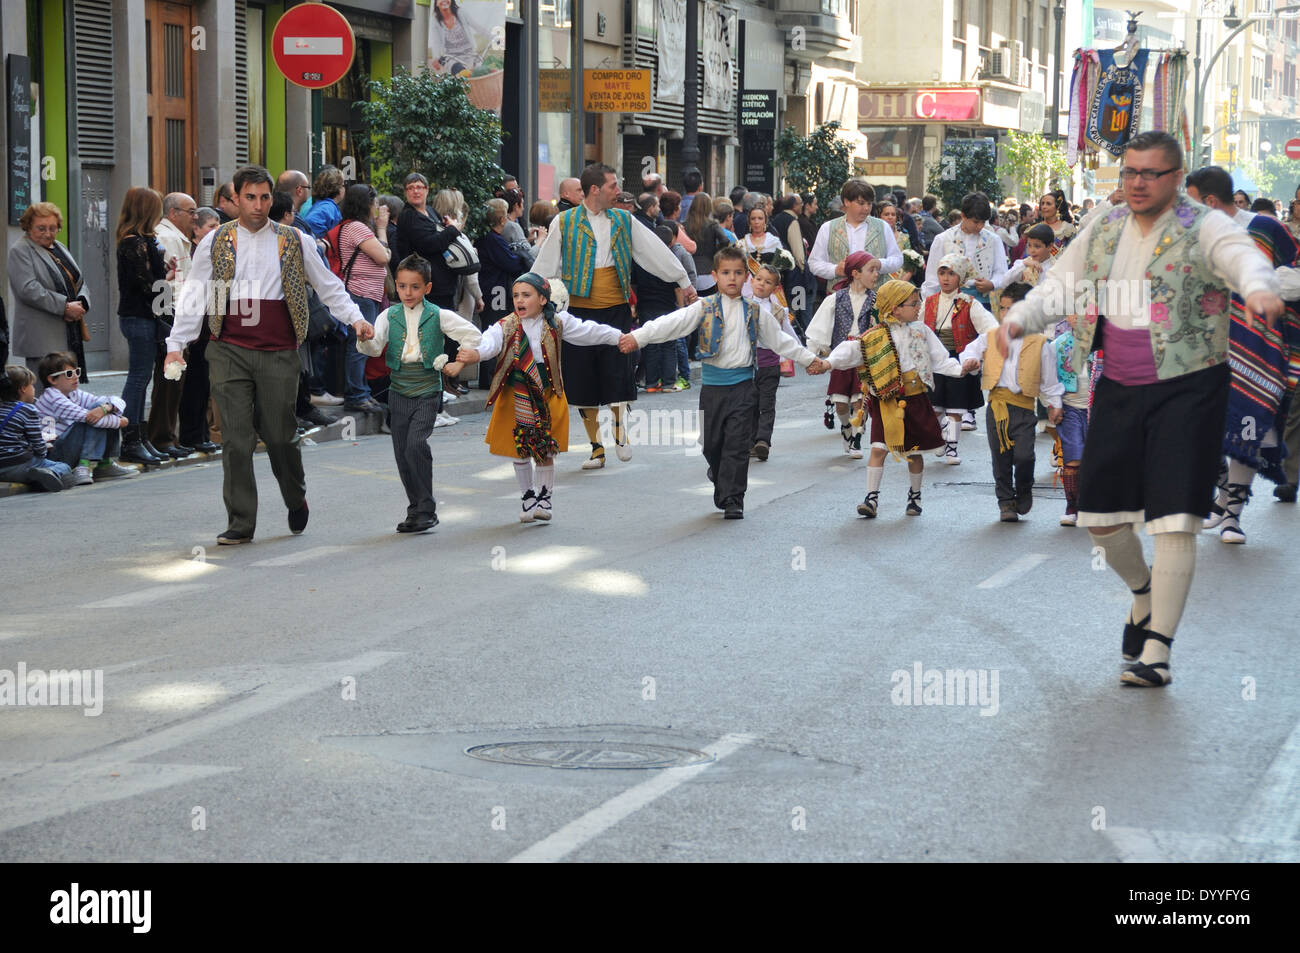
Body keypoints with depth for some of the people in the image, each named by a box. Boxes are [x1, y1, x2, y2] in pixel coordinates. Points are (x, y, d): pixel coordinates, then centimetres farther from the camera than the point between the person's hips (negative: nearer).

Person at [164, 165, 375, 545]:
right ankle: (240, 523, 2)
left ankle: (296, 499, 30)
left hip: (279, 353, 0)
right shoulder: (215, 243, 7)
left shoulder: (295, 242, 8)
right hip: (229, 352, 0)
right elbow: (194, 295, 7)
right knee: (236, 438, -3)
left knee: (279, 434, 2)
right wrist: (176, 343, 0)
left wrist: (355, 318, 2)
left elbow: (328, 285, 14)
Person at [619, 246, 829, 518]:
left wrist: (810, 360, 22)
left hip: (743, 386, 0)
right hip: (713, 385, 0)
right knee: (711, 442, 7)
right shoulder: (704, 308, 1)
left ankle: (732, 500, -1)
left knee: (737, 445, -6)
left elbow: (780, 340, 19)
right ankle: (722, 483, 33)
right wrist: (637, 337, -21)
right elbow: (672, 323, -10)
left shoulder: (755, 313, 8)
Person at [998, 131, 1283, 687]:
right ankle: (1144, 592, 40)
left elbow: (1245, 259, -27)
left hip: (1187, 387, -5)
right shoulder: (1103, 231, 9)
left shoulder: (1204, 228, -8)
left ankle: (1157, 649, -6)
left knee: (1174, 520, -11)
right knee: (1099, 515, 10)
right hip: (1119, 389, 6)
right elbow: (1058, 287, 12)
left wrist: (1259, 288, -51)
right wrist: (1018, 319, -8)